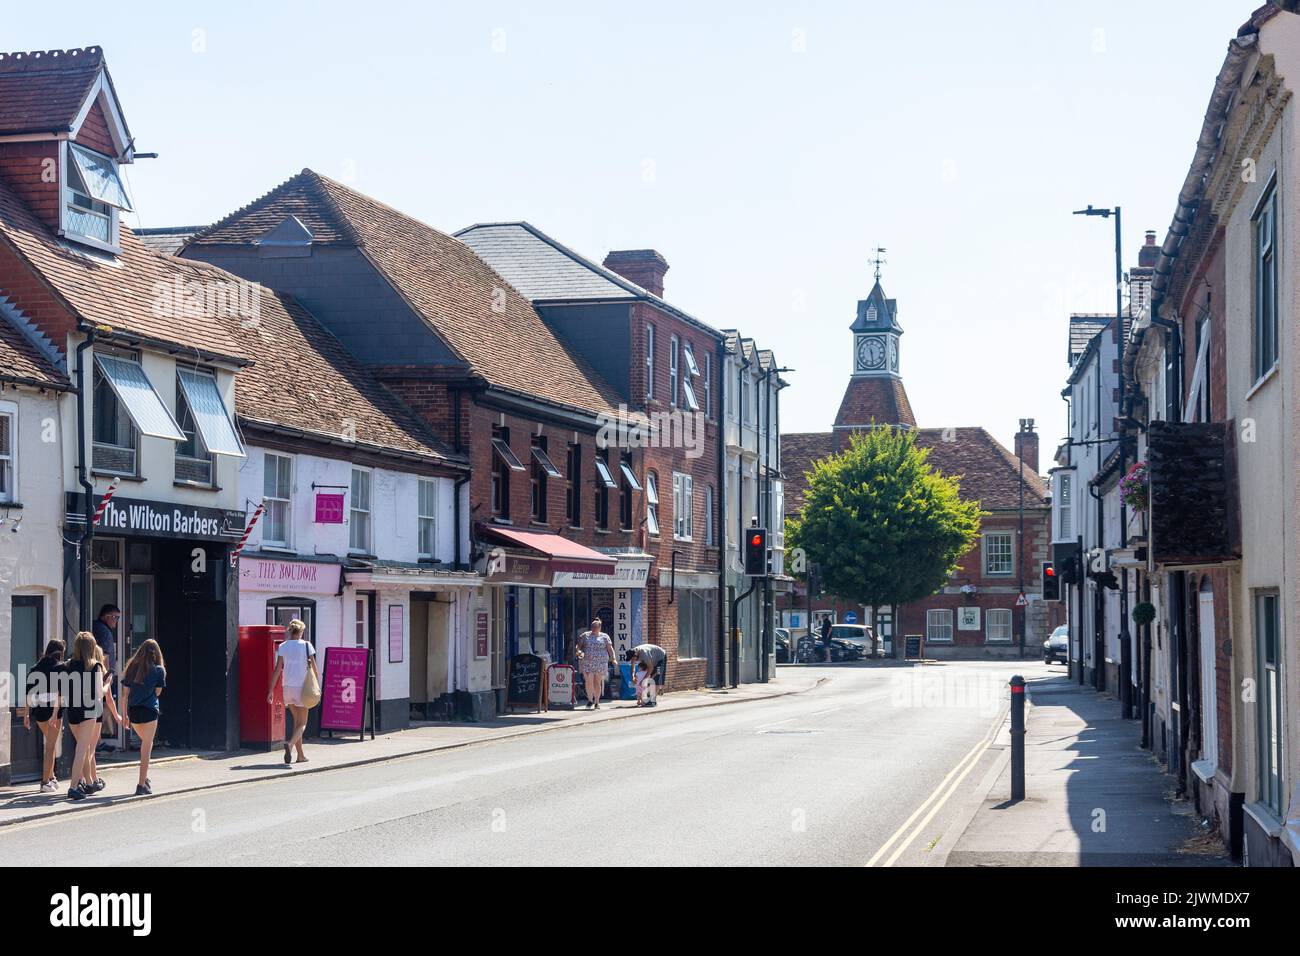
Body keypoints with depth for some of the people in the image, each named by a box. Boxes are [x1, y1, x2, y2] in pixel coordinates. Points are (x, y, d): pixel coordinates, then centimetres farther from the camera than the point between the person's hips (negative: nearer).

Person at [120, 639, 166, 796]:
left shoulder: (131, 668, 8)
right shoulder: (158, 670, -2)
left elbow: (125, 694, 7)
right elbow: (157, 692, 2)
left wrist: (125, 716, 12)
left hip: (133, 711, 4)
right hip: (149, 710, -4)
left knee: (145, 744, 24)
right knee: (147, 747, -2)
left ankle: (145, 778, 21)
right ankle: (142, 785, -6)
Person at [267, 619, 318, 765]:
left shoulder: (283, 646, 2)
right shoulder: (306, 645, -5)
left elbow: (278, 669, -1)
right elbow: (313, 667, -4)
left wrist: (271, 690, 0)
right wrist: (317, 686, 7)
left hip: (288, 687, 3)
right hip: (302, 687, -3)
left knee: (296, 721, 17)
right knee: (302, 723, 3)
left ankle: (301, 755, 17)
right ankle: (290, 743, -26)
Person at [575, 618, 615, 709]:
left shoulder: (605, 637, 9)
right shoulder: (585, 635, 10)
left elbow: (610, 648, 5)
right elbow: (578, 646, 8)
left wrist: (613, 658, -7)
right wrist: (579, 651, -13)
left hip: (600, 663, 0)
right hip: (587, 663, 0)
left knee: (598, 682, 2)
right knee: (588, 681, -11)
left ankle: (597, 702, 12)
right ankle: (590, 700, 3)